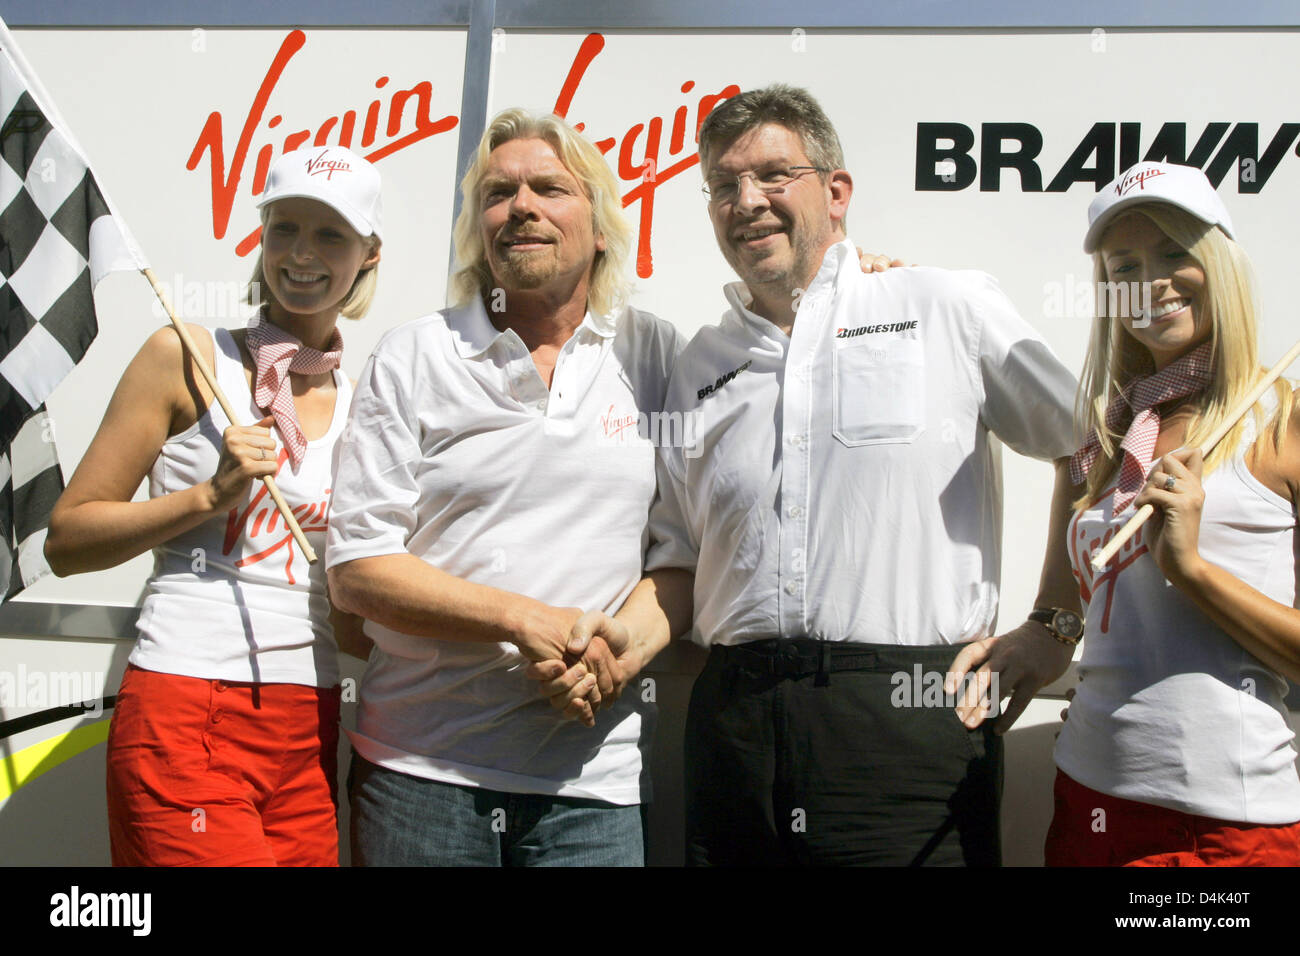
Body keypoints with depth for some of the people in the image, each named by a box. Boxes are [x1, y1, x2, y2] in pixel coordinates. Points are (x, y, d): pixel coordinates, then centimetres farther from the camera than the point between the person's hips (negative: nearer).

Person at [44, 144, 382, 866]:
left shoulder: (359, 407, 12)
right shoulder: (187, 358, -1)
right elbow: (66, 541, -3)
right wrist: (210, 494, -13)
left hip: (310, 734, 5)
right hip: (187, 714, -5)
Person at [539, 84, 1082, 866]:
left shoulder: (947, 309, 3)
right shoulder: (699, 367, 15)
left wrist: (1054, 626, 2)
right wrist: (628, 638, -2)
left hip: (911, 715, -3)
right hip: (736, 730, 4)